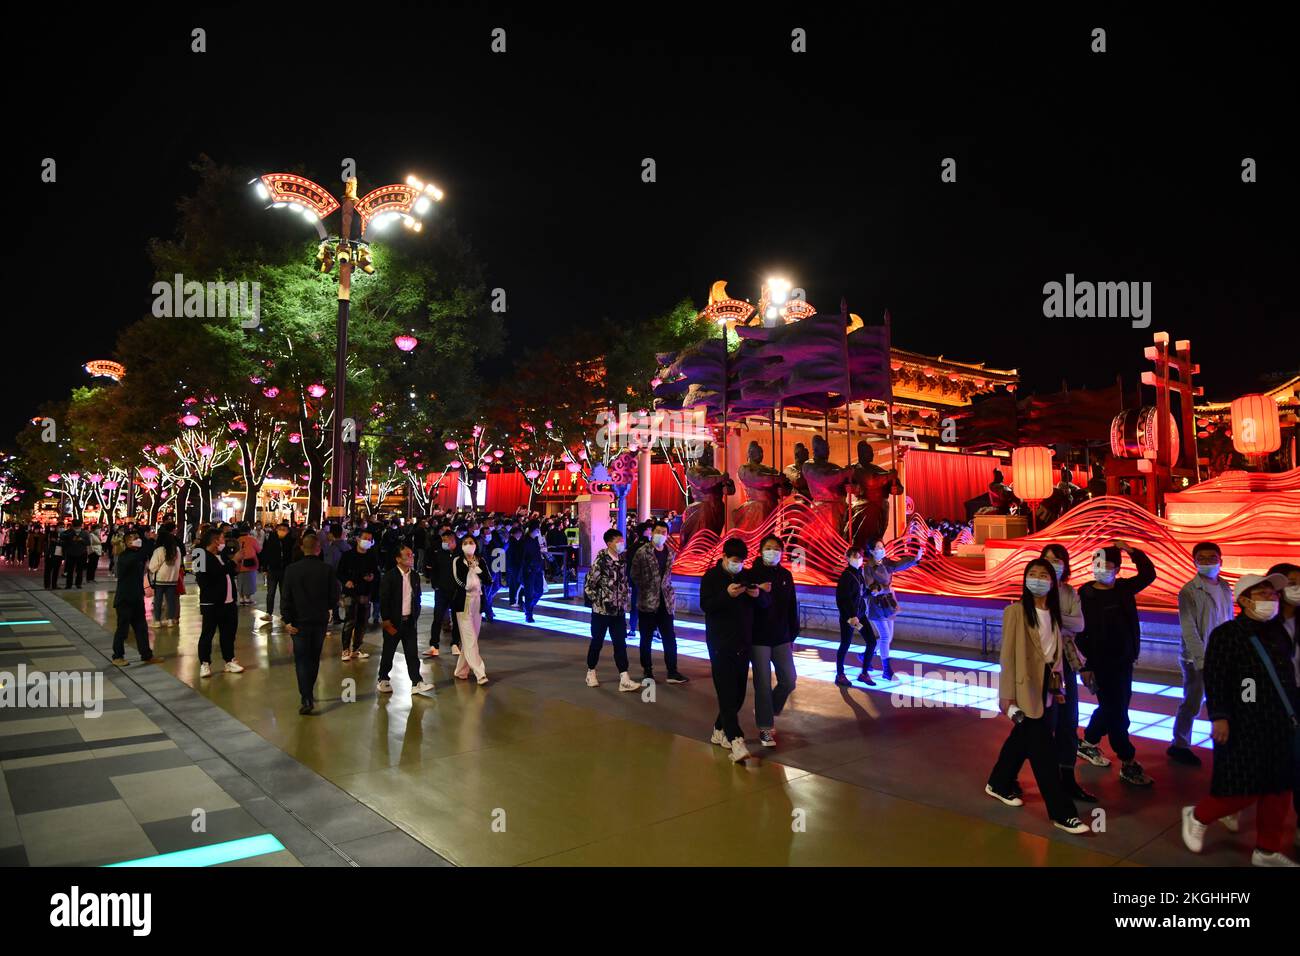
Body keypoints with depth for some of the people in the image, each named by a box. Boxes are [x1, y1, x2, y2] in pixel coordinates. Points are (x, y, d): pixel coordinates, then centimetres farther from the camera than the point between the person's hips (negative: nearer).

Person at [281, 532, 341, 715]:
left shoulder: (291, 569, -9)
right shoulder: (328, 570, -9)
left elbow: (286, 597, -8)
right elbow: (334, 598, -4)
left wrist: (287, 620, -2)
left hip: (299, 621, -1)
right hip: (320, 620, 2)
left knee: (301, 660, 3)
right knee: (314, 658, 18)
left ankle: (307, 699, -6)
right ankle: (308, 693, 31)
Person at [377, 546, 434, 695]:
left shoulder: (415, 576, 7)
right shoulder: (389, 576, -11)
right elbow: (383, 599, -12)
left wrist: (416, 615, 8)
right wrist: (386, 621, -14)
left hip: (409, 621, 4)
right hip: (393, 622, -4)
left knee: (412, 653, 2)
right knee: (388, 652, 9)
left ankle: (417, 682, 2)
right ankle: (383, 680, 24)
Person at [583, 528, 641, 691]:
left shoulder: (623, 560, 4)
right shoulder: (601, 561, -14)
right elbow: (588, 585, -12)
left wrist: (624, 601, 10)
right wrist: (597, 601, -7)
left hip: (619, 610, 5)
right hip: (601, 610, -5)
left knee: (620, 644, 1)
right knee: (597, 642, 9)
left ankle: (624, 680, 0)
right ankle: (591, 673, 27)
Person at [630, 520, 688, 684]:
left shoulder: (669, 553, 8)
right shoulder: (642, 552, -8)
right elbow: (635, 575, -5)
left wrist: (670, 592, 8)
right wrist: (646, 589, -3)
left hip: (665, 601, 4)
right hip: (647, 601, -4)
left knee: (670, 638, 5)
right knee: (646, 638, 7)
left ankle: (672, 672, 12)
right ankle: (647, 672, 18)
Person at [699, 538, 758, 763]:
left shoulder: (747, 575, 8)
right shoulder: (711, 576, -3)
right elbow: (704, 605, -12)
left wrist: (757, 595, -12)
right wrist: (727, 595, -26)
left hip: (743, 642, 5)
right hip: (720, 643, -5)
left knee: (738, 692, 8)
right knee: (727, 692, -11)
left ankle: (719, 730, 25)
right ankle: (736, 740, -15)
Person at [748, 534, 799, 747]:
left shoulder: (786, 575, 6)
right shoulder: (753, 574, -7)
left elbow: (792, 607, 11)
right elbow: (751, 604, -19)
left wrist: (793, 635, 11)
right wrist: (760, 593, -40)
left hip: (781, 638, 4)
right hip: (759, 638, -4)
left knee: (789, 681, 3)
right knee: (763, 684, -1)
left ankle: (768, 712, 29)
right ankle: (765, 728, 12)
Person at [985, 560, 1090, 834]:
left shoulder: (1053, 613, 7)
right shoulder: (1016, 612, -12)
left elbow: (1057, 652, 12)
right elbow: (1008, 655, -12)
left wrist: (1058, 687, 10)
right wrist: (1007, 695, -14)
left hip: (1047, 688, 7)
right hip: (1026, 689, -7)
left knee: (1021, 740, 18)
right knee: (1042, 751, -2)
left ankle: (998, 785, 37)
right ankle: (1062, 813, 6)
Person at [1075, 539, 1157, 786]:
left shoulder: (1123, 588, 4)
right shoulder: (1085, 595, -12)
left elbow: (1148, 574, 13)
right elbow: (1080, 632, -12)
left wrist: (1132, 551, -1)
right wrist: (1085, 666, -15)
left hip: (1124, 662, 6)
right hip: (1101, 664, -6)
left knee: (1113, 708, 16)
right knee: (1116, 712, -2)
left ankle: (1088, 743, 34)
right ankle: (1129, 764, 7)